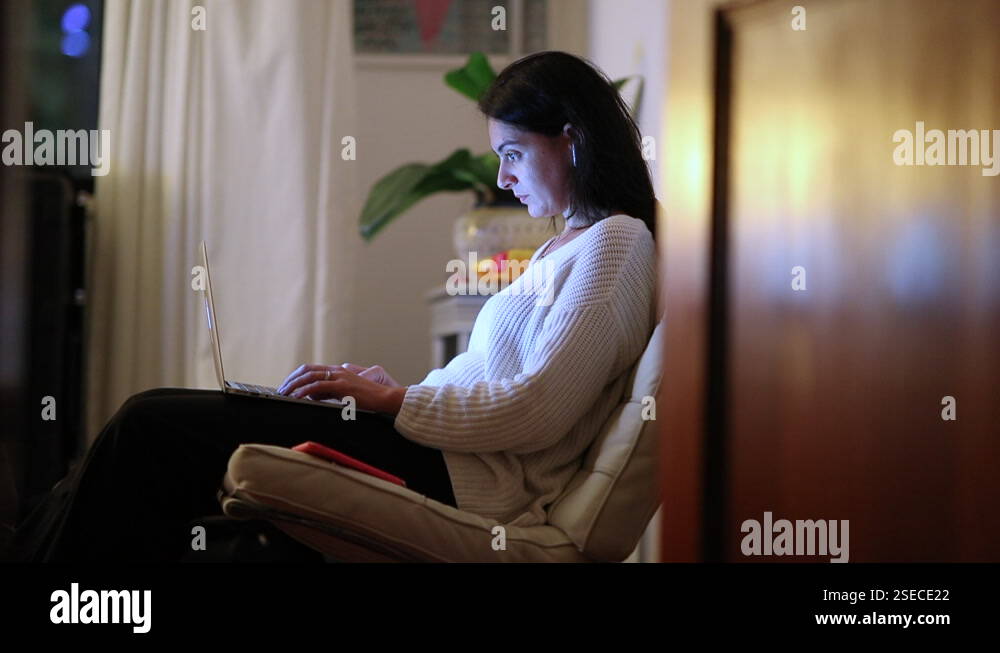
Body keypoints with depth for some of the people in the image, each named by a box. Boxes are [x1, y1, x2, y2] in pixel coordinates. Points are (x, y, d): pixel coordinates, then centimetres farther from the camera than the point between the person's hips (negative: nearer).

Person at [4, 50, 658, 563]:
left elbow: (535, 411, -17)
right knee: (158, 418, 1)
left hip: (468, 480, -10)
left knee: (156, 429, -14)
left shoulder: (615, 242, -7)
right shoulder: (569, 245, 23)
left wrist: (395, 399, -11)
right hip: (451, 451, 10)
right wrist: (393, 387, 7)